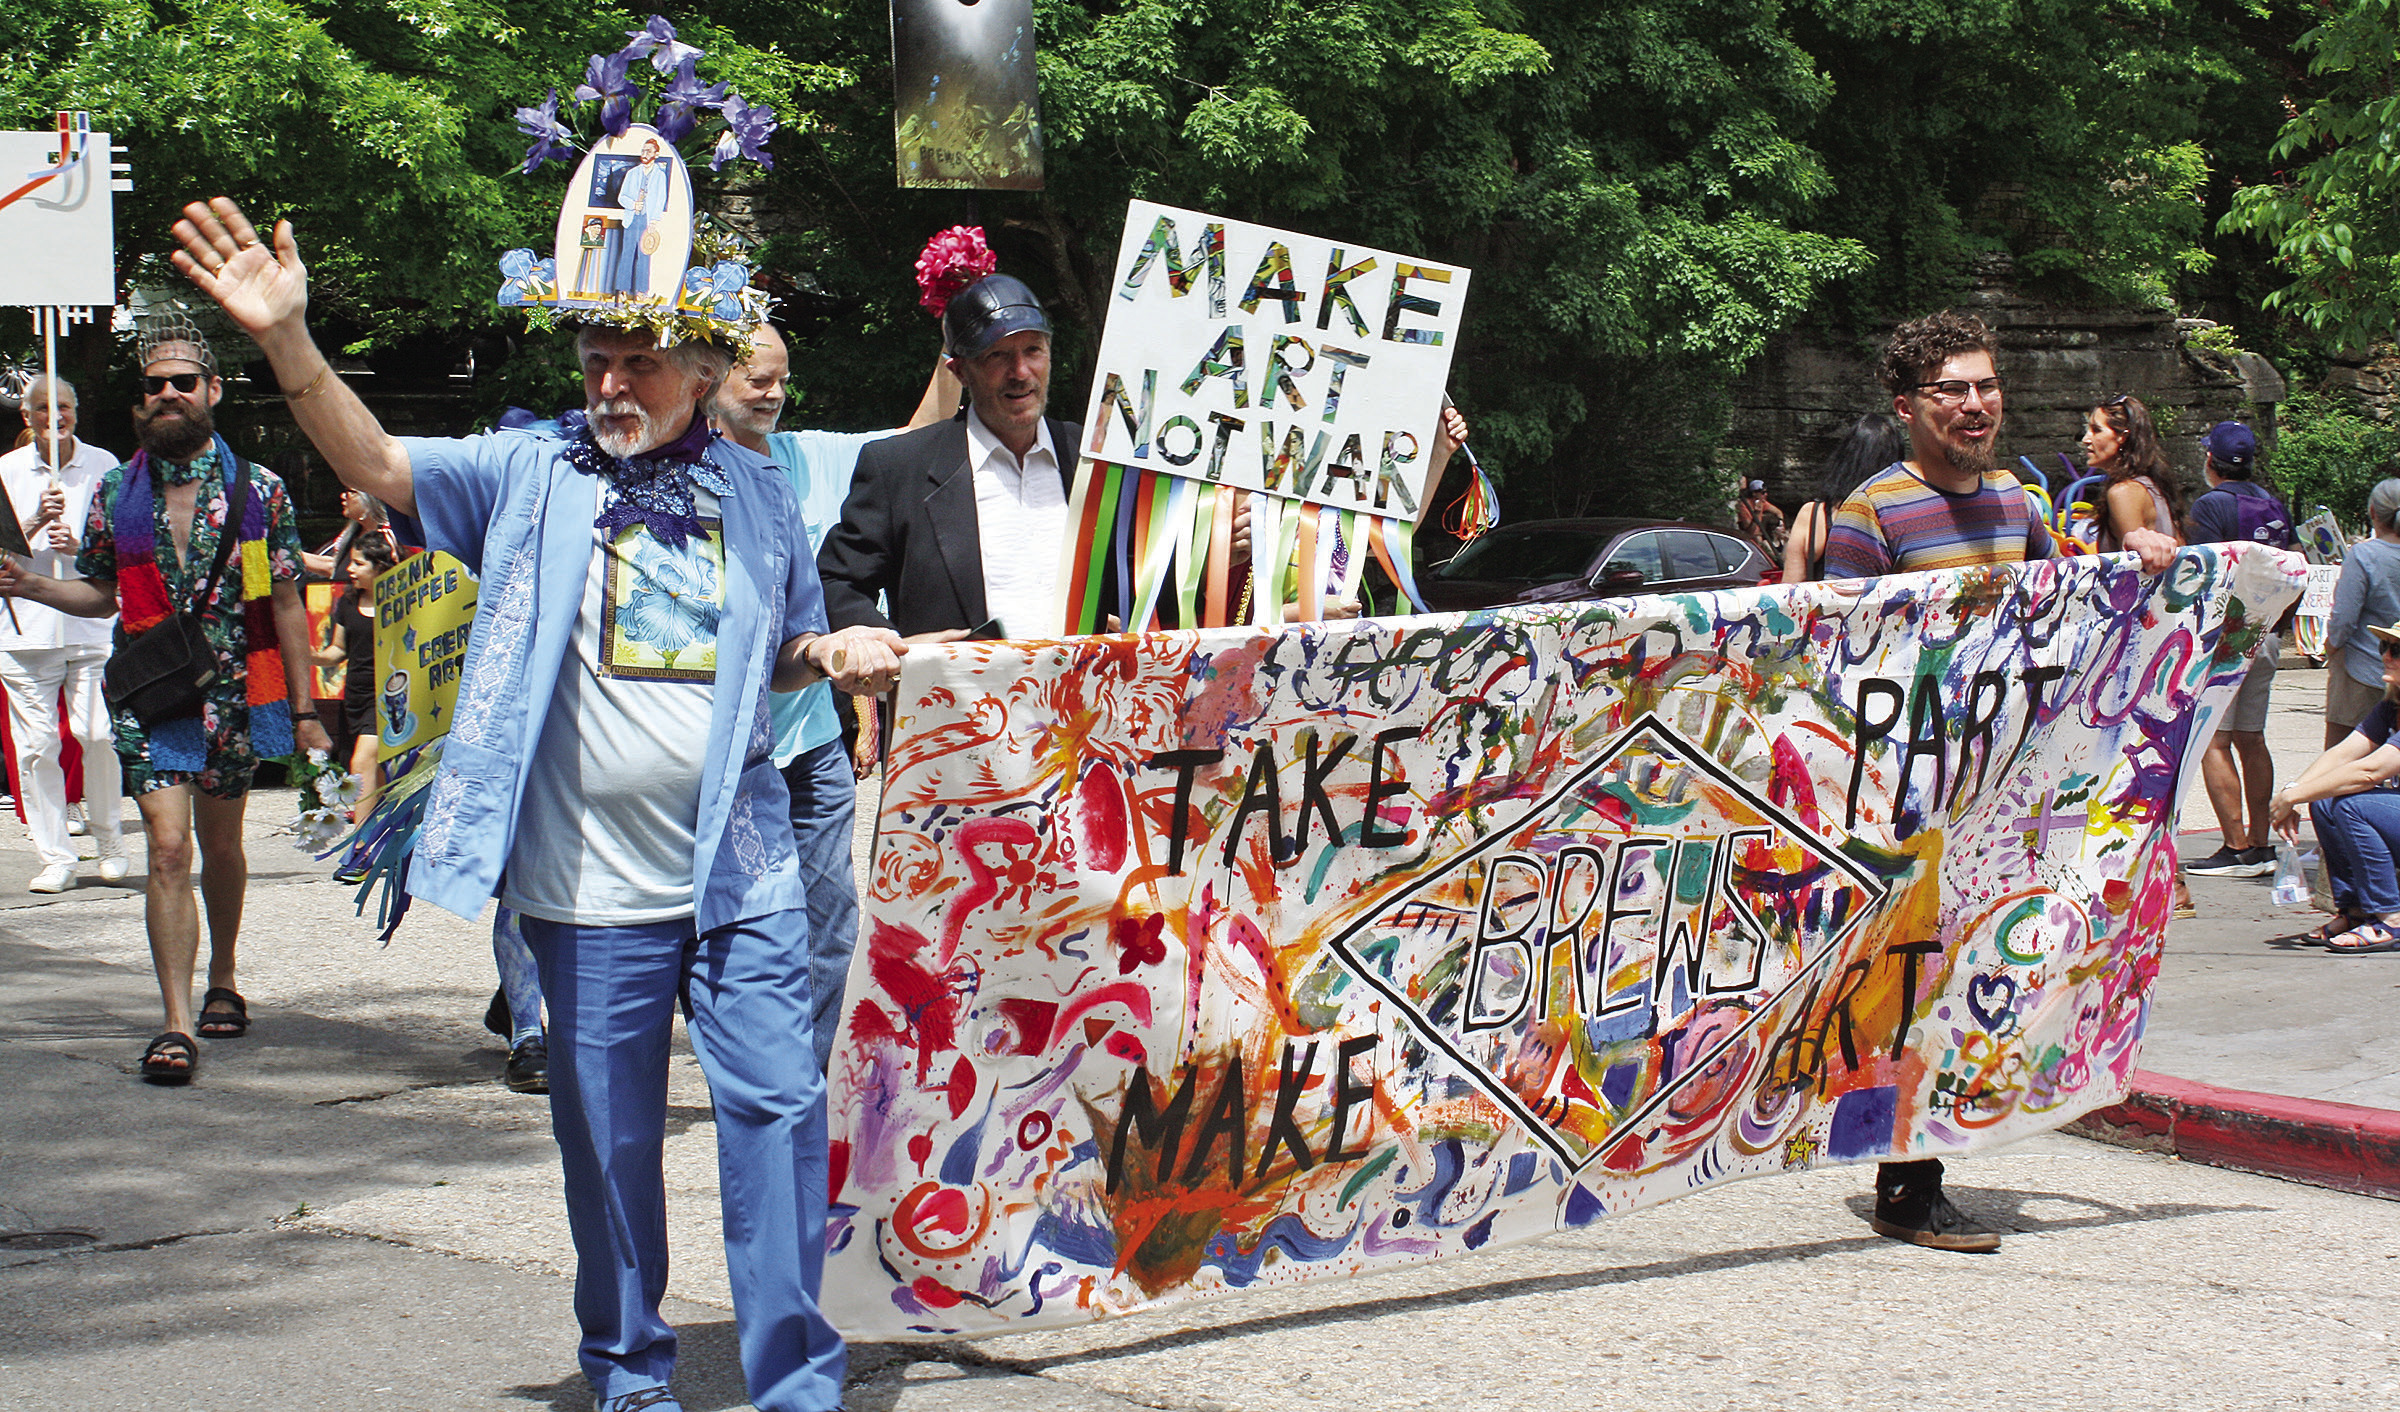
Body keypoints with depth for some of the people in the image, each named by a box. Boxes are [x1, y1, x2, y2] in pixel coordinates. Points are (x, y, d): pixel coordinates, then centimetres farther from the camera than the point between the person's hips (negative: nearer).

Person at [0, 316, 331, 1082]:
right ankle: (177, 1025, -13)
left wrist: (305, 712, 1)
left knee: (219, 846, 15)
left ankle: (221, 983, 37)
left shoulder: (257, 490, 0)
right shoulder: (117, 494, 3)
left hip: (236, 694, 0)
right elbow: (101, 594, 13)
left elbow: (287, 606, 2)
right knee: (168, 850, -12)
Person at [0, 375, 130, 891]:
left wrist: (79, 545, -12)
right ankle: (55, 858, 4)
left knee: (98, 734, -9)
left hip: (93, 622, -1)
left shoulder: (103, 466, 8)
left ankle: (110, 843, 11)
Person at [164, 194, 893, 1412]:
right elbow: (374, 461, -11)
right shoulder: (531, 473, 1)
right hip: (590, 887, -1)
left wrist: (836, 653, -2)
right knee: (607, 1136, 8)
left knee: (777, 1106, -2)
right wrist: (288, 341, -24)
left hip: (741, 870, 1)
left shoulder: (754, 494, 8)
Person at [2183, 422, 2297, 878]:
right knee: (2251, 740, 13)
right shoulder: (2273, 504, 11)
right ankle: (2260, 845, 14)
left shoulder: (2209, 506, -11)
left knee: (2213, 742, -6)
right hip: (2266, 636, 8)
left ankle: (2237, 849, -11)